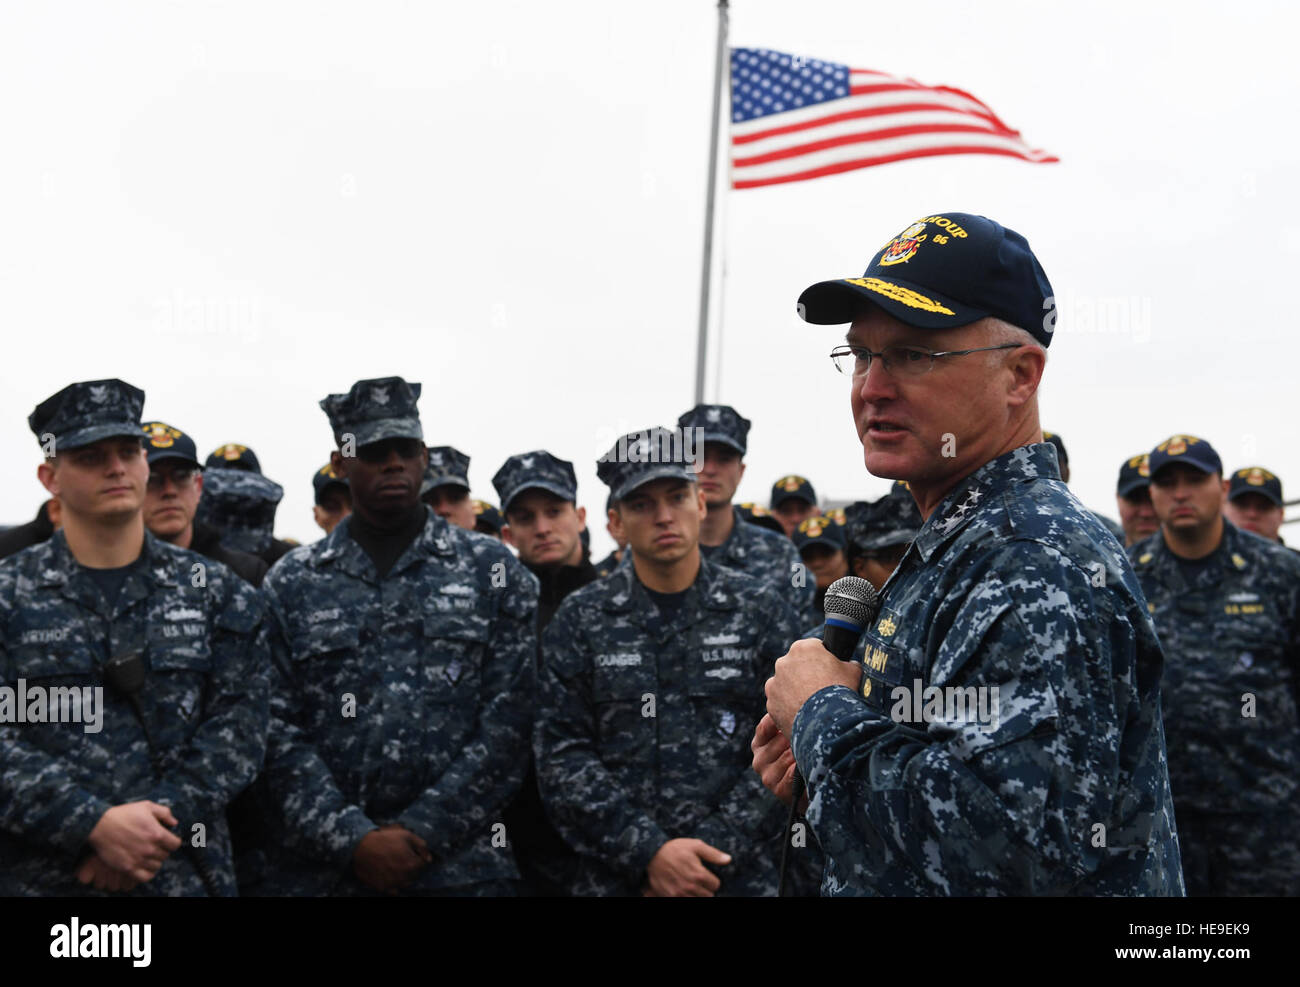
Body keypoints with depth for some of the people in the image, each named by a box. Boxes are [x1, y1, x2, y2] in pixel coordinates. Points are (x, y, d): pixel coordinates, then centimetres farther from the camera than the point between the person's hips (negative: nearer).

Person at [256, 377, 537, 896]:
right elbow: (276, 731, 0)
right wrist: (355, 840, -11)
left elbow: (507, 723, -3)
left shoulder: (494, 573, 3)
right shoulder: (289, 584, 6)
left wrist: (420, 831, -10)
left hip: (461, 866, 0)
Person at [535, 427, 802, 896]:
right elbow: (561, 757, -5)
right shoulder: (580, 619, 1)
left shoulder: (763, 611, 1)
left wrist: (709, 851, -14)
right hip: (613, 878, 0)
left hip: (743, 876, 0)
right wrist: (649, 852, -15)